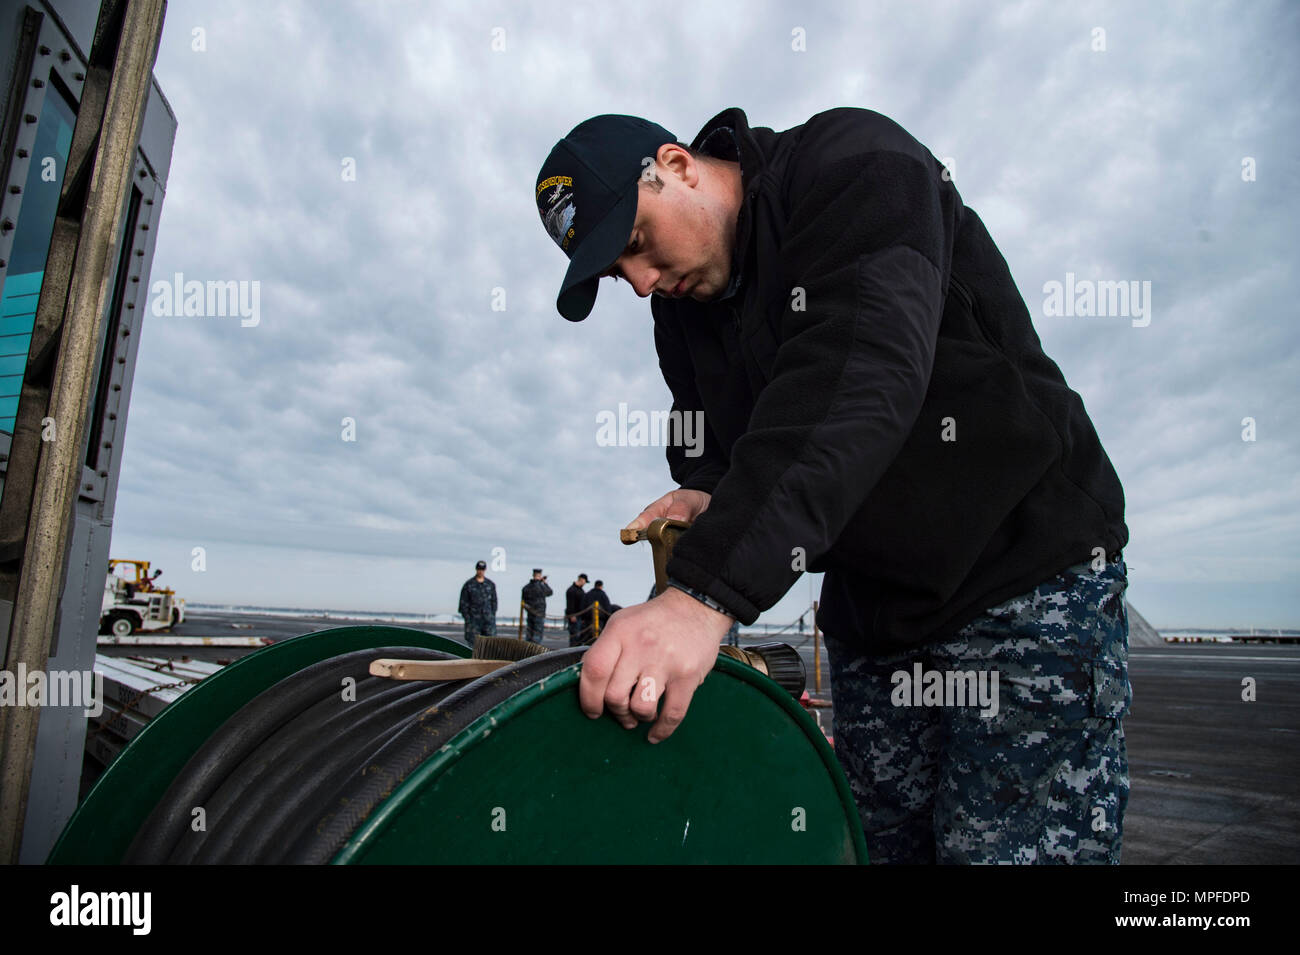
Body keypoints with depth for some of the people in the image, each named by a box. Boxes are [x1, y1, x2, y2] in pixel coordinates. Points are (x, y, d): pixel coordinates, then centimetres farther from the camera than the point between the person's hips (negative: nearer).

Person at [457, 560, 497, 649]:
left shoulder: (490, 584, 8)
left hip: (488, 617, 2)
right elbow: (464, 602, -1)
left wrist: (493, 615, 4)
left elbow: (494, 601, 12)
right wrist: (466, 617, -7)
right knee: (473, 642, -2)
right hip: (473, 617, -2)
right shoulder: (468, 584, 0)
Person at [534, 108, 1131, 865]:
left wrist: (706, 590, -40)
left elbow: (859, 373, -32)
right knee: (886, 841, 10)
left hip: (1030, 580, -6)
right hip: (870, 620, 7)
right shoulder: (682, 307, 8)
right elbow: (713, 445, 14)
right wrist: (706, 499, -12)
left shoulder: (856, 162, -14)